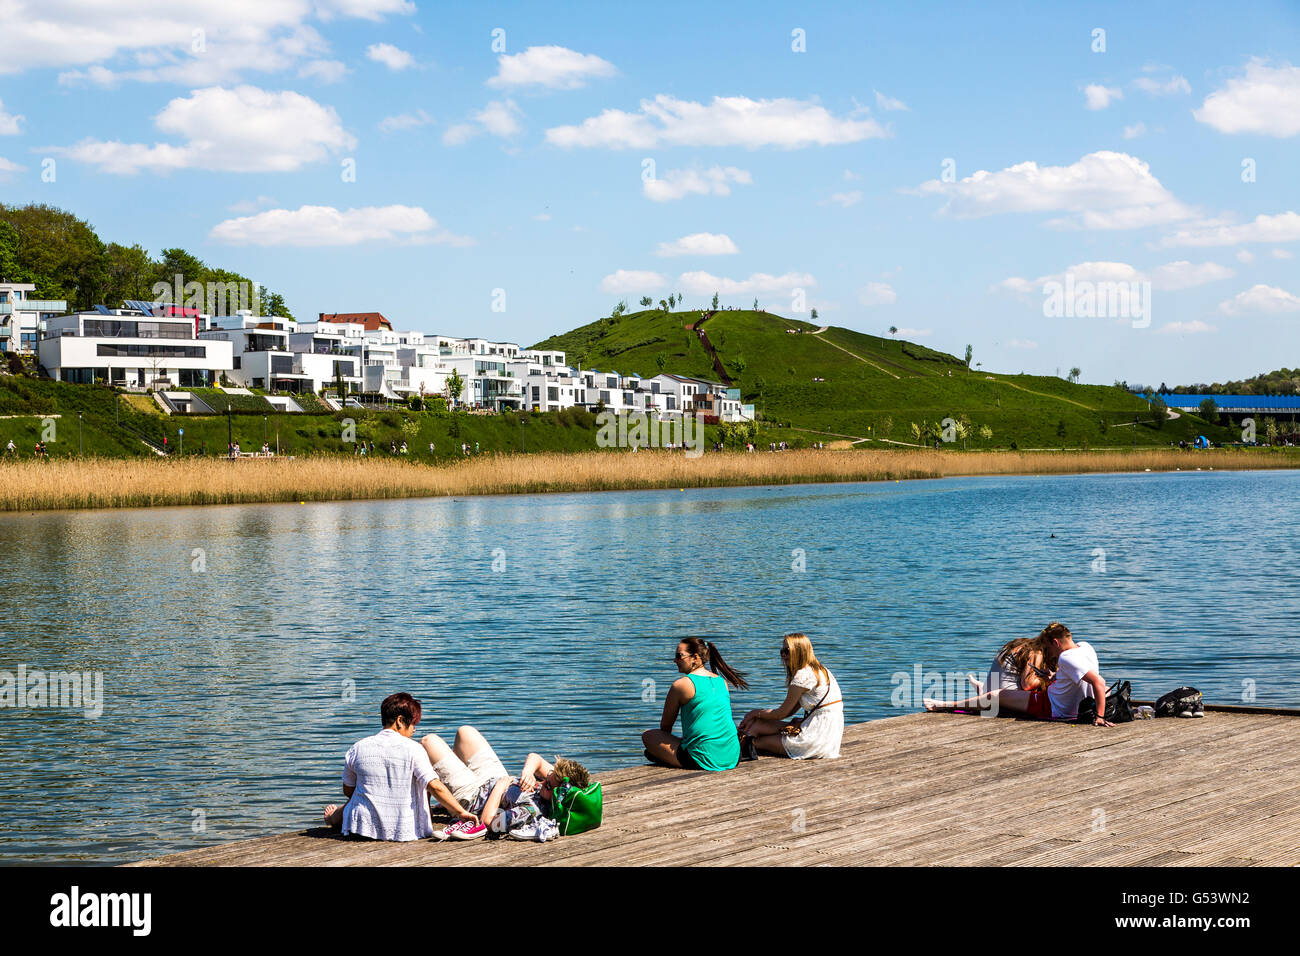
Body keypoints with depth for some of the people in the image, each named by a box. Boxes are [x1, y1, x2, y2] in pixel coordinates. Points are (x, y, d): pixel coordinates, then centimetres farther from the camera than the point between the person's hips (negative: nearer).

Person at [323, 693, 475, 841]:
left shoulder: (358, 748, -2)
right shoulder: (413, 749, -11)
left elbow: (348, 791, 9)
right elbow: (435, 787, -19)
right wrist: (461, 812, -13)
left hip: (366, 826, 2)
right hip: (405, 830, -2)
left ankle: (335, 817, 63)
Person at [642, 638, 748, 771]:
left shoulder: (681, 685, -7)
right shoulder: (723, 681, 11)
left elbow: (665, 726, 5)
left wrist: (667, 743, 26)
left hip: (703, 761, -7)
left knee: (647, 736, 8)